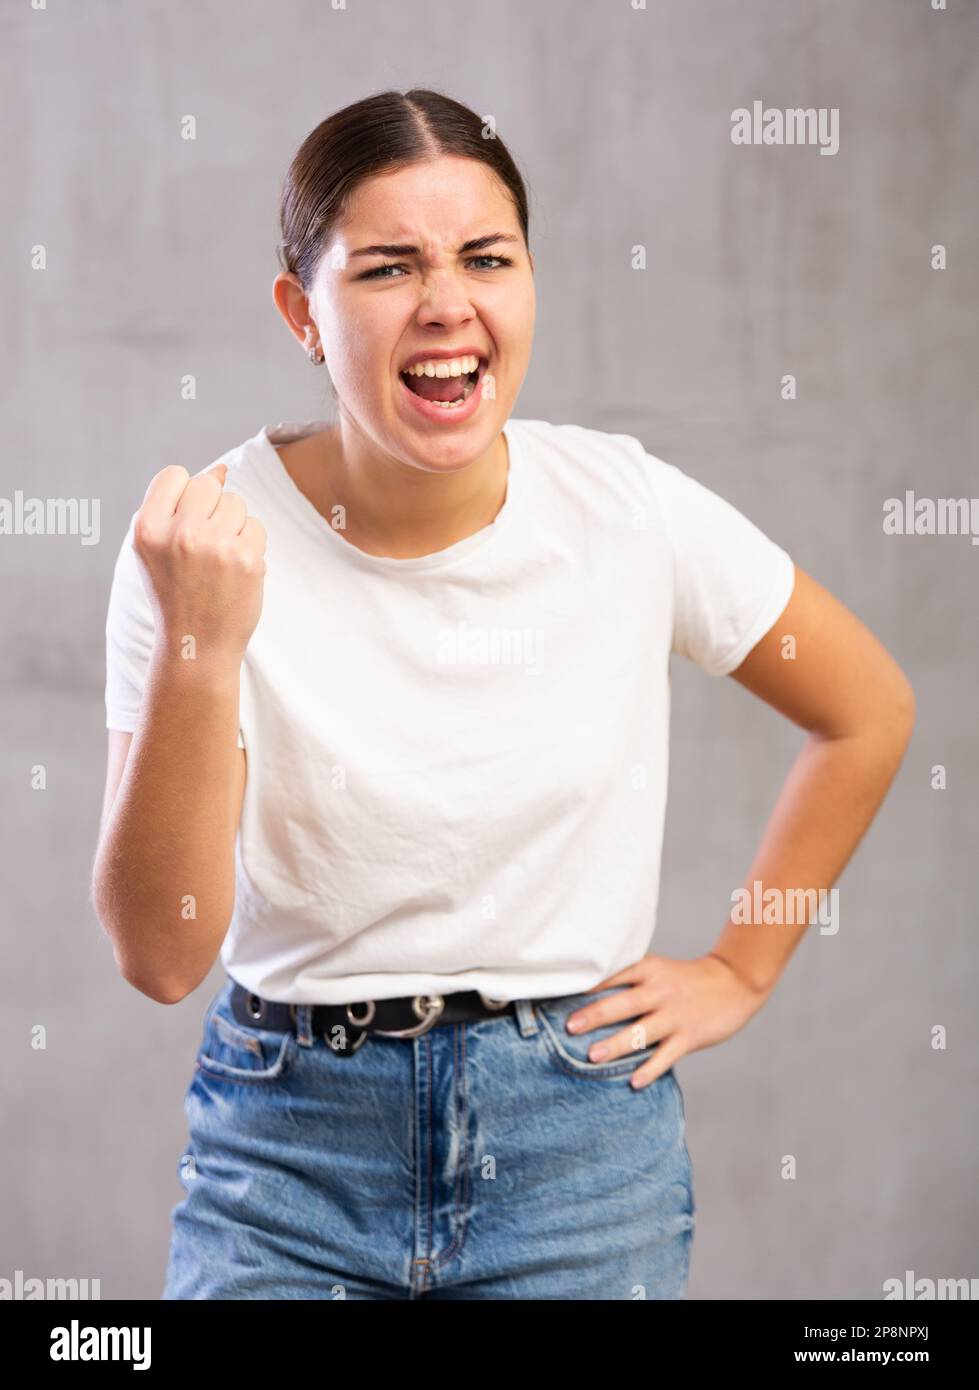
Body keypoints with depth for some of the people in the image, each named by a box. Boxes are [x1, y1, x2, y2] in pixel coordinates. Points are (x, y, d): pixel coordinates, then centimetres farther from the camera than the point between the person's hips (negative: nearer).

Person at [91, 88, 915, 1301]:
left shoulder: (631, 509, -8)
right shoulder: (206, 541, -12)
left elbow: (870, 713, 8)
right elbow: (160, 957, -17)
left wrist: (738, 974, 6)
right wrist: (199, 648, -28)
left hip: (583, 1143, 1)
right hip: (291, 1152, -1)